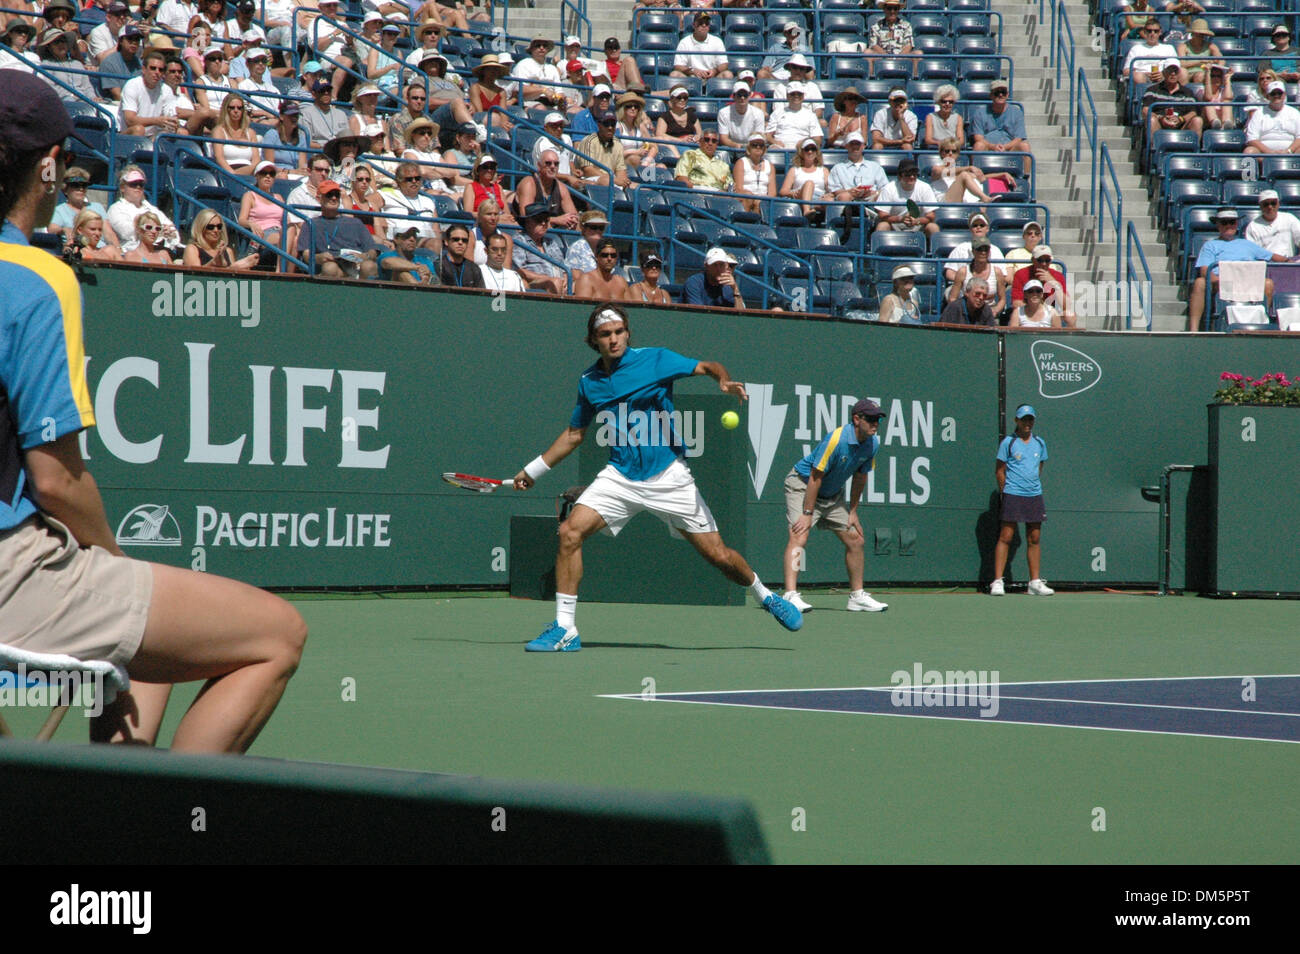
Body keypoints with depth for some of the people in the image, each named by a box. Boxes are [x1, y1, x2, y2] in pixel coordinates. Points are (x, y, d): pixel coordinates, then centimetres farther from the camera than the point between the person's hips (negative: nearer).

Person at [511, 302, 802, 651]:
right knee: (570, 532, -18)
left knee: (718, 554, -3)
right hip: (620, 476, 3)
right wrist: (534, 469, 23)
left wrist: (724, 381, -24)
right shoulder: (588, 382, 8)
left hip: (668, 476, -3)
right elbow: (574, 434, 21)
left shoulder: (655, 360, -5)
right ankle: (564, 629, -10)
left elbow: (707, 366, -1)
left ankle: (764, 595, 28)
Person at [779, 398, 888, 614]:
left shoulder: (872, 444, -8)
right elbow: (815, 477, -25)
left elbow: (860, 477, 7)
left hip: (833, 494, 8)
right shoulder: (836, 440, -29)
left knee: (855, 540, 7)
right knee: (799, 537, -24)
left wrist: (853, 511, 8)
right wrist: (807, 513, -25)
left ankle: (857, 596, 18)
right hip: (802, 485, -8)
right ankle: (790, 596, -33)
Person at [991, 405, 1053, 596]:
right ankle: (997, 582, -8)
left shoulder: (1039, 443, 12)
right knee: (1006, 537, -8)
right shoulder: (1008, 442, -1)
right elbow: (1000, 470, 2)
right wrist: (1004, 492, 0)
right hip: (1013, 495, -5)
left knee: (1034, 539, 6)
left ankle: (1035, 582, 10)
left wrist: (1034, 485, 15)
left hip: (1034, 496, 5)